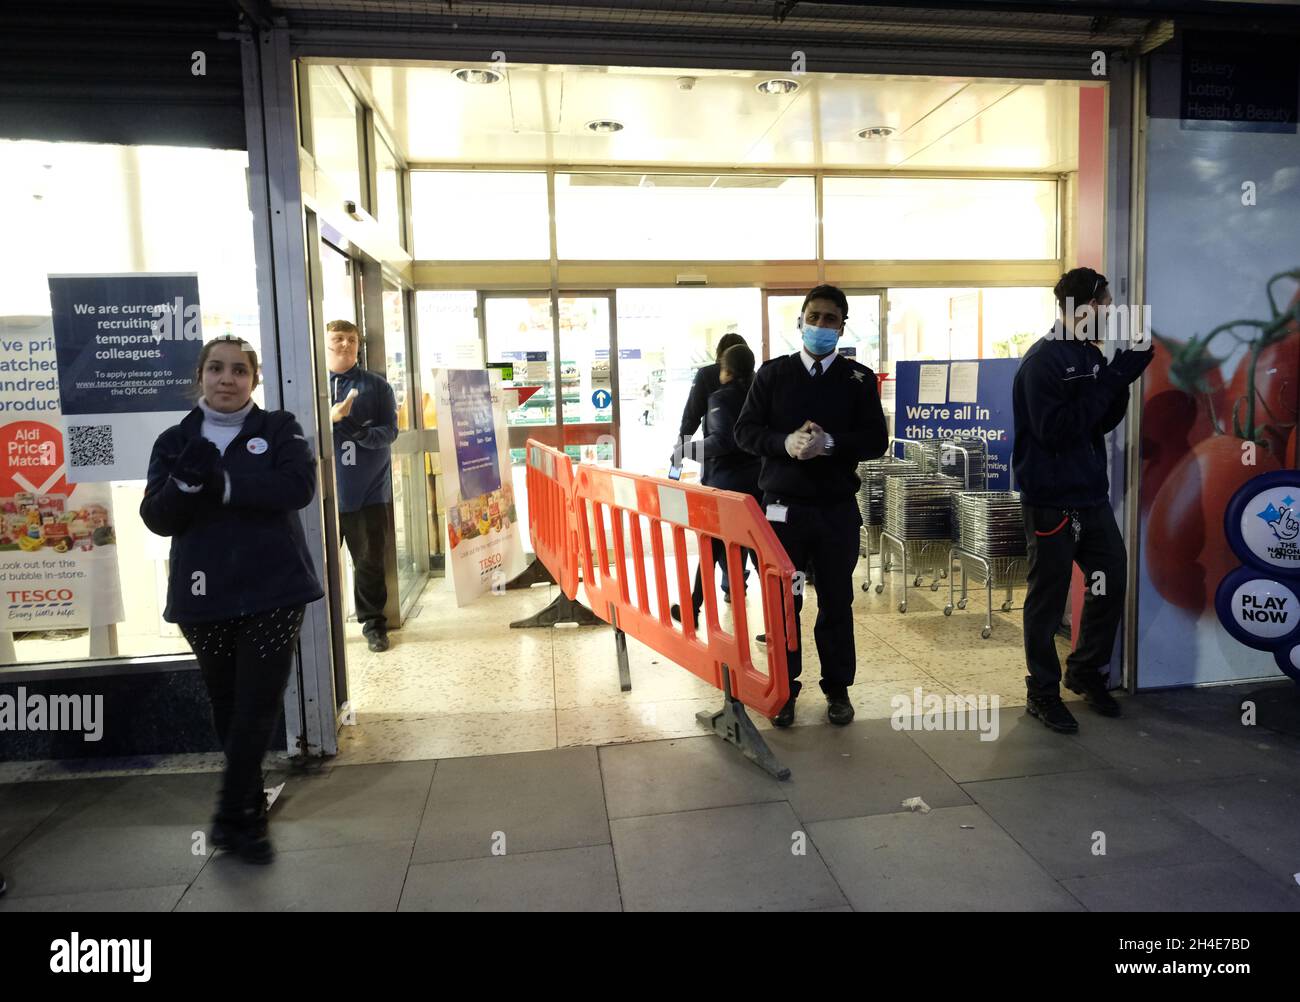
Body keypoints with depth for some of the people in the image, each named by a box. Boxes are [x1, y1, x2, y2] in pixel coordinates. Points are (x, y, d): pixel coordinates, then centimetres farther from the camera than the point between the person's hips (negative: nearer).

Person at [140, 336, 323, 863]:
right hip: (205, 596, 3)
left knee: (257, 707, -2)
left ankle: (235, 816, 13)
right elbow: (156, 518, -1)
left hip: (272, 590, -2)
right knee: (228, 707, 13)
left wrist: (221, 484, -19)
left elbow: (299, 486, -15)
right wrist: (186, 481, -20)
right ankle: (247, 812, 29)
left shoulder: (279, 429, 2)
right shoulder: (174, 440, 8)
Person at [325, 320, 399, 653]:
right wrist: (329, 417, -20)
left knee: (370, 562, 7)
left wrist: (359, 432, -23)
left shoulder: (376, 384, 4)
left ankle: (373, 623, 20)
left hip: (369, 491, 0)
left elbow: (389, 431, -3)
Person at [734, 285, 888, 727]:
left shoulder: (859, 378, 4)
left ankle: (838, 687, 25)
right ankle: (785, 687, 21)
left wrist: (831, 443, -20)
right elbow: (746, 430, 0)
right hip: (783, 506, 0)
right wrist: (785, 443, -18)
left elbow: (876, 440, -3)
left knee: (837, 602, 10)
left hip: (838, 508, 0)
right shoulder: (772, 373, 5)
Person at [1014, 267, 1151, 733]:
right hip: (1051, 499, -8)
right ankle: (1043, 691, 18)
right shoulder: (1044, 360, -15)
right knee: (1048, 597, 2)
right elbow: (1054, 429, -23)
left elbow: (1104, 422, 14)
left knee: (1112, 579, 14)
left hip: (1092, 494, 8)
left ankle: (1085, 670, 34)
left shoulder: (1090, 355, 11)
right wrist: (1110, 380, -21)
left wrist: (1122, 380, -2)